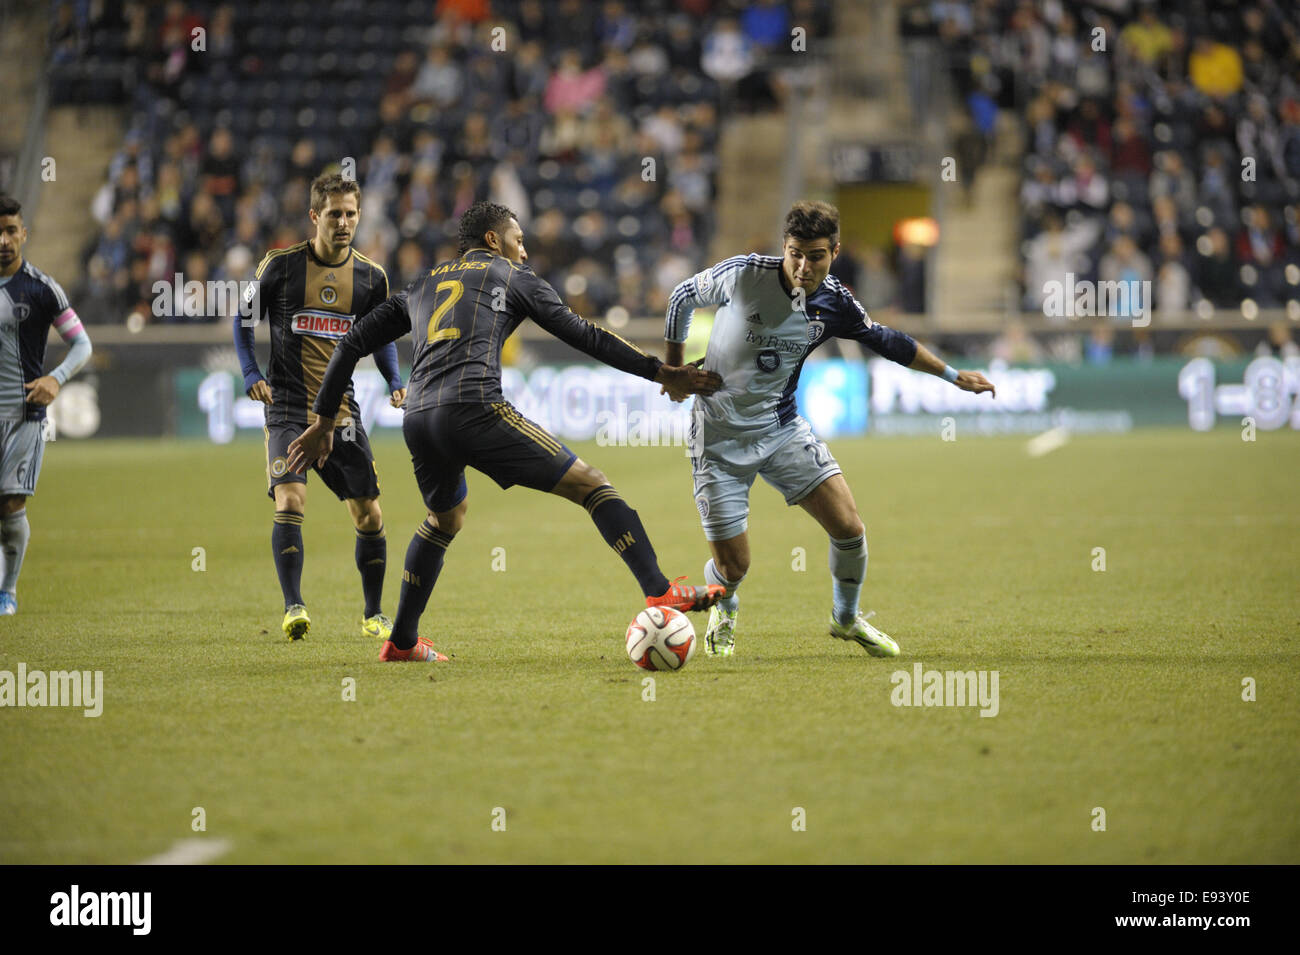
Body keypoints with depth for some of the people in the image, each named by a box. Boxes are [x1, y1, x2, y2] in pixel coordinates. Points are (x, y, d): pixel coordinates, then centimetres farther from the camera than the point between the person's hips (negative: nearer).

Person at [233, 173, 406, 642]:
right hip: (288, 409, -3)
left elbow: (382, 338, 19)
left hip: (342, 410, 3)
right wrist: (251, 374, -5)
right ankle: (293, 608, -18)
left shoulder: (370, 277, 4)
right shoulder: (281, 265, -4)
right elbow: (244, 320, 8)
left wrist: (395, 381, 2)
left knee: (369, 516, 3)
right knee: (290, 502, -21)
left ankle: (374, 614, 19)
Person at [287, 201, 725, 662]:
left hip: (418, 420, 6)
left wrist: (323, 421, 35)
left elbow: (352, 344, 29)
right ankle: (660, 593, -14)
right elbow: (583, 335, 13)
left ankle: (401, 641, 34)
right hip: (476, 410, -6)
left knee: (446, 517, 32)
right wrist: (662, 373, 16)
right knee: (592, 486, -1)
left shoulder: (422, 286, 31)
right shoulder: (512, 276, 18)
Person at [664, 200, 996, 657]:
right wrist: (674, 368, 9)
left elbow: (885, 340, 12)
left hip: (781, 427, 3)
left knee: (849, 528, -8)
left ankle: (846, 618, 21)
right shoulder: (742, 275, -19)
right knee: (732, 567, -5)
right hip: (720, 437, -3)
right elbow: (683, 297, 0)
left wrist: (954, 375, 17)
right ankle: (724, 611, 34)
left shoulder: (833, 304, -7)